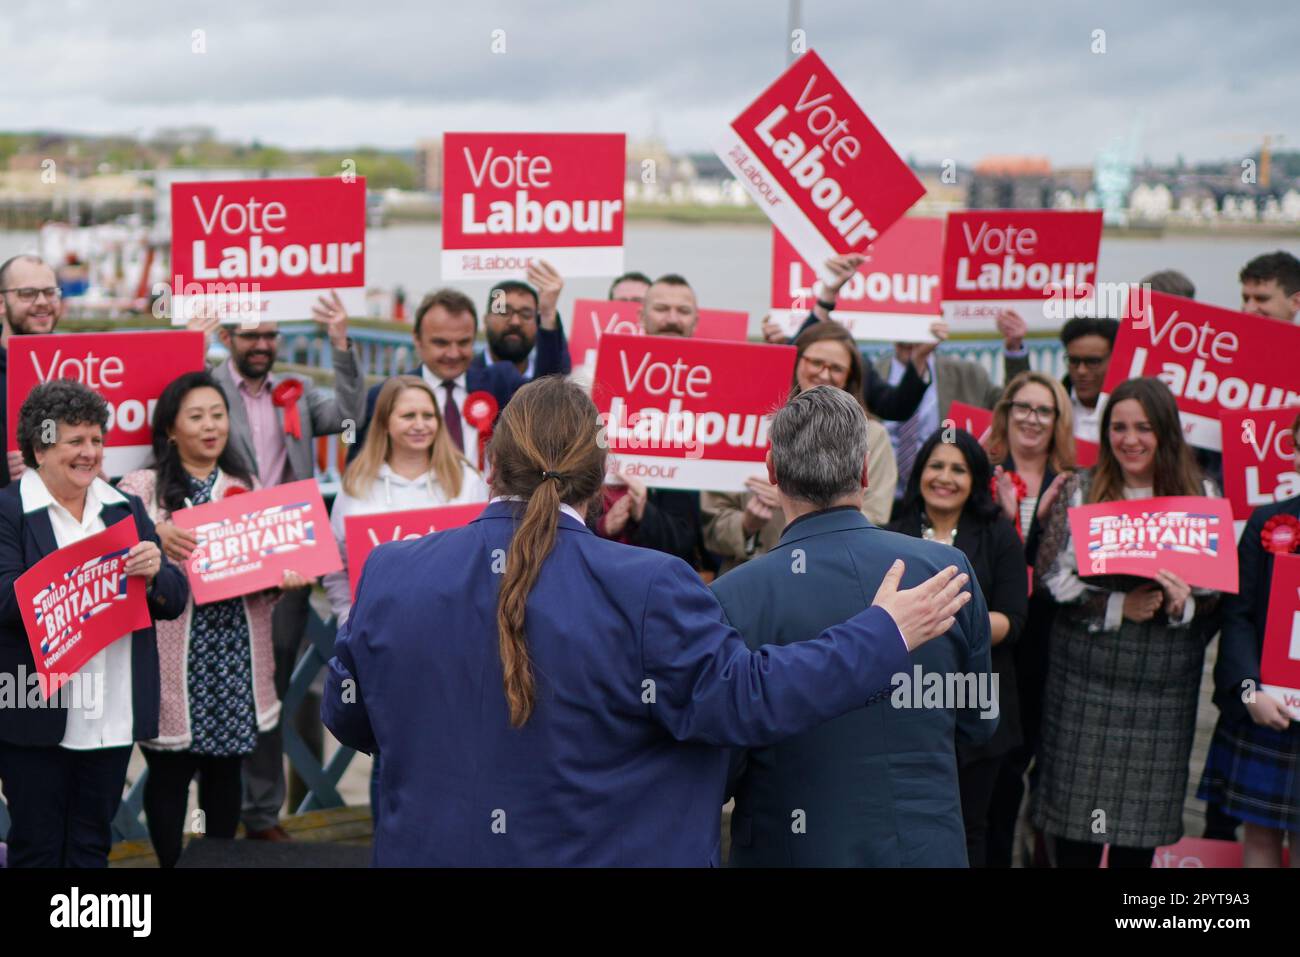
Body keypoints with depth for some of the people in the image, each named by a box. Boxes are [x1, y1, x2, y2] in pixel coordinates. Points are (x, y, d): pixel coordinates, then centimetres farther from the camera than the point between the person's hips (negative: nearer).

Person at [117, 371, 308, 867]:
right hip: (173, 654, -4)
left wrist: (285, 578, -8)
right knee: (169, 769, 4)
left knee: (225, 766, 12)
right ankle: (172, 861, 18)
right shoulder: (142, 488, -2)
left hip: (234, 653, 4)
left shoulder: (247, 486, 13)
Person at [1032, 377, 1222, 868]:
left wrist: (1183, 604, -17)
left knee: (1144, 815, 7)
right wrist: (1116, 606, -17)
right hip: (1087, 674, -1)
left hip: (1164, 677, 1)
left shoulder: (1201, 495, 5)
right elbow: (1052, 575, -5)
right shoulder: (1080, 489, 3)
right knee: (1079, 796, 2)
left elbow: (1219, 587, 4)